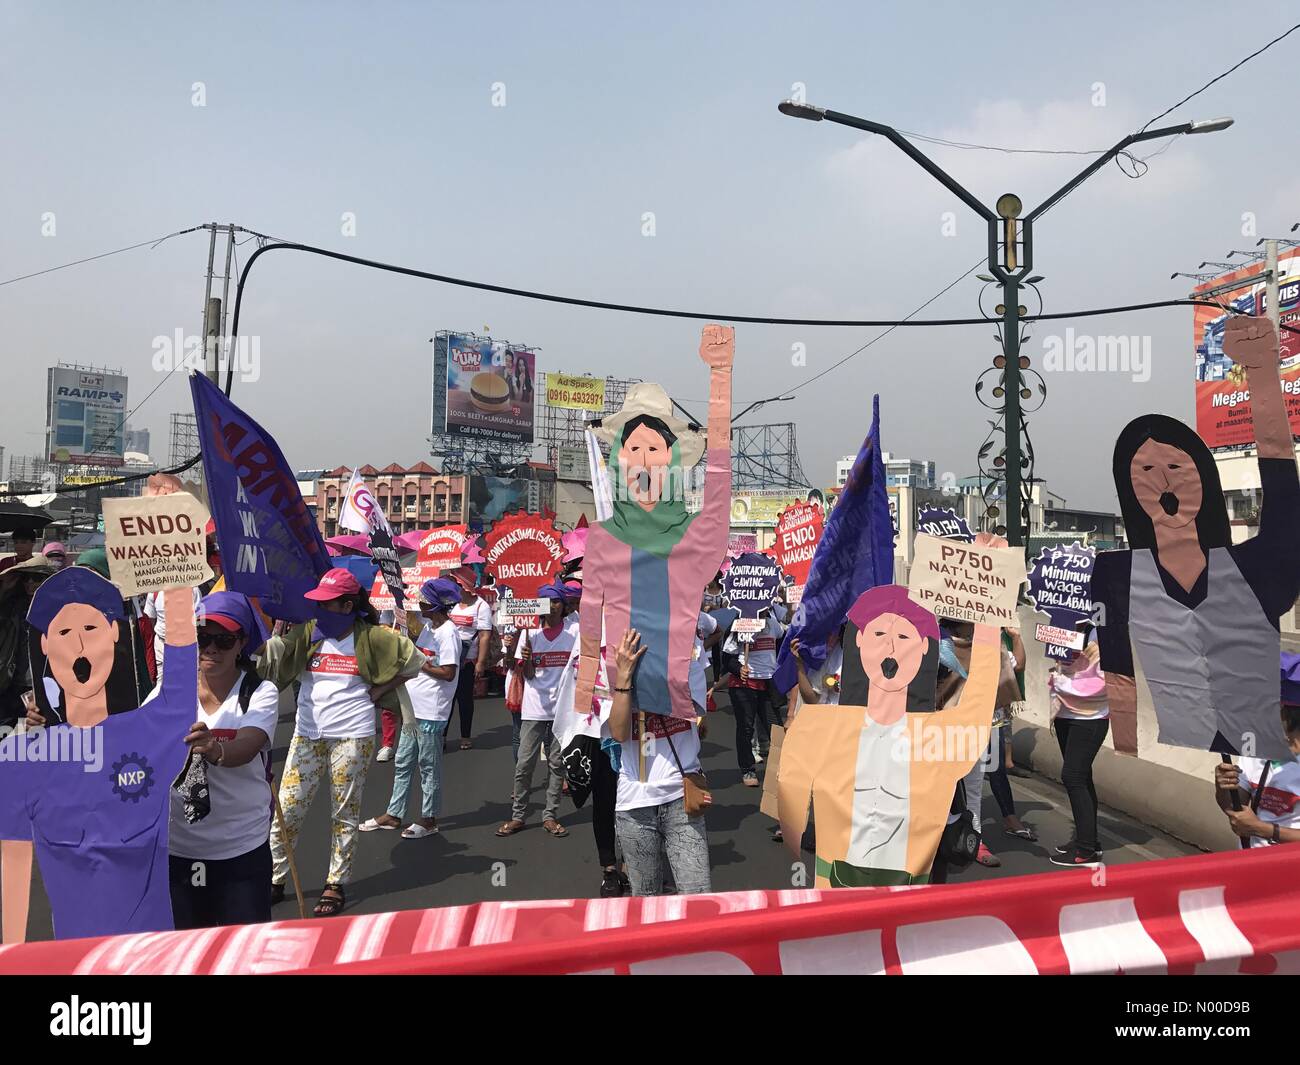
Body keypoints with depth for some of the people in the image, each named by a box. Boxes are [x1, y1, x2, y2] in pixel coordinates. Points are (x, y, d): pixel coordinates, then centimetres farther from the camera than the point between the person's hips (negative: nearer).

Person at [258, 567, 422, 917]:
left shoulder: (370, 637, -5)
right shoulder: (307, 632, 1)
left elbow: (414, 659, 1)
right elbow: (273, 651, -15)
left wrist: (378, 690, -1)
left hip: (351, 736, -3)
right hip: (307, 735, 3)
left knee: (344, 813, 7)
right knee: (286, 809, 5)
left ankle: (336, 885, 21)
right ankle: (274, 880, 22)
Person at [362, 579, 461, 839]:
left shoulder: (448, 634, -17)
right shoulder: (428, 627, 11)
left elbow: (448, 672, -21)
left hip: (431, 712, -9)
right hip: (413, 707, 9)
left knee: (429, 766, 4)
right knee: (403, 763, 16)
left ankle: (429, 818, 16)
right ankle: (393, 814, 27)